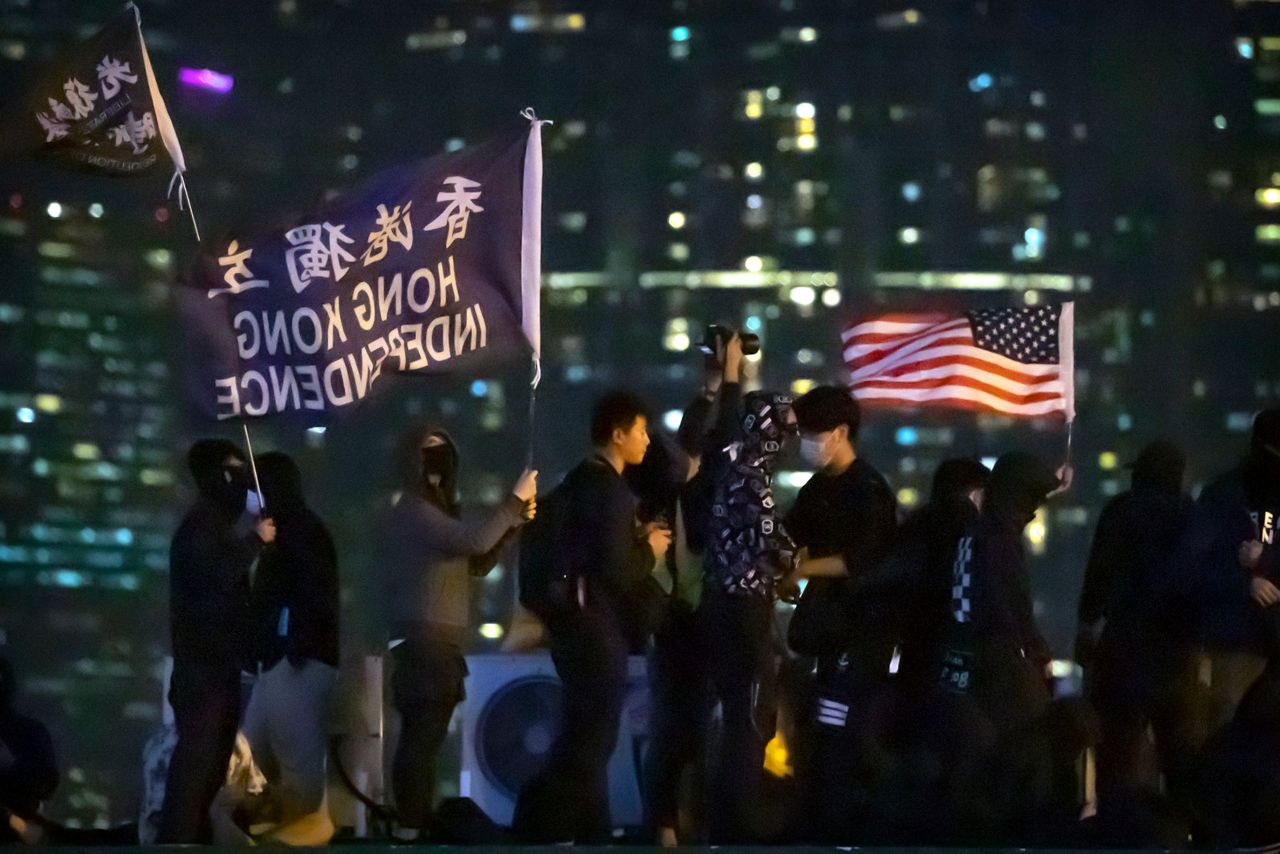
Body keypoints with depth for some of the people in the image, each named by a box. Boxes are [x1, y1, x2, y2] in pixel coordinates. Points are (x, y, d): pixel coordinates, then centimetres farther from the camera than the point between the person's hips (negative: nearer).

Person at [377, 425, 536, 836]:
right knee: (423, 736, -14)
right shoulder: (413, 511, -11)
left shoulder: (433, 511, 20)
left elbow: (476, 563, 22)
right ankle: (413, 827, -18)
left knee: (423, 736, 9)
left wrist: (514, 521, 10)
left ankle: (417, 824, 11)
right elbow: (474, 540, -23)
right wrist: (515, 500, -14)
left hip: (436, 642, 10)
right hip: (423, 641, -10)